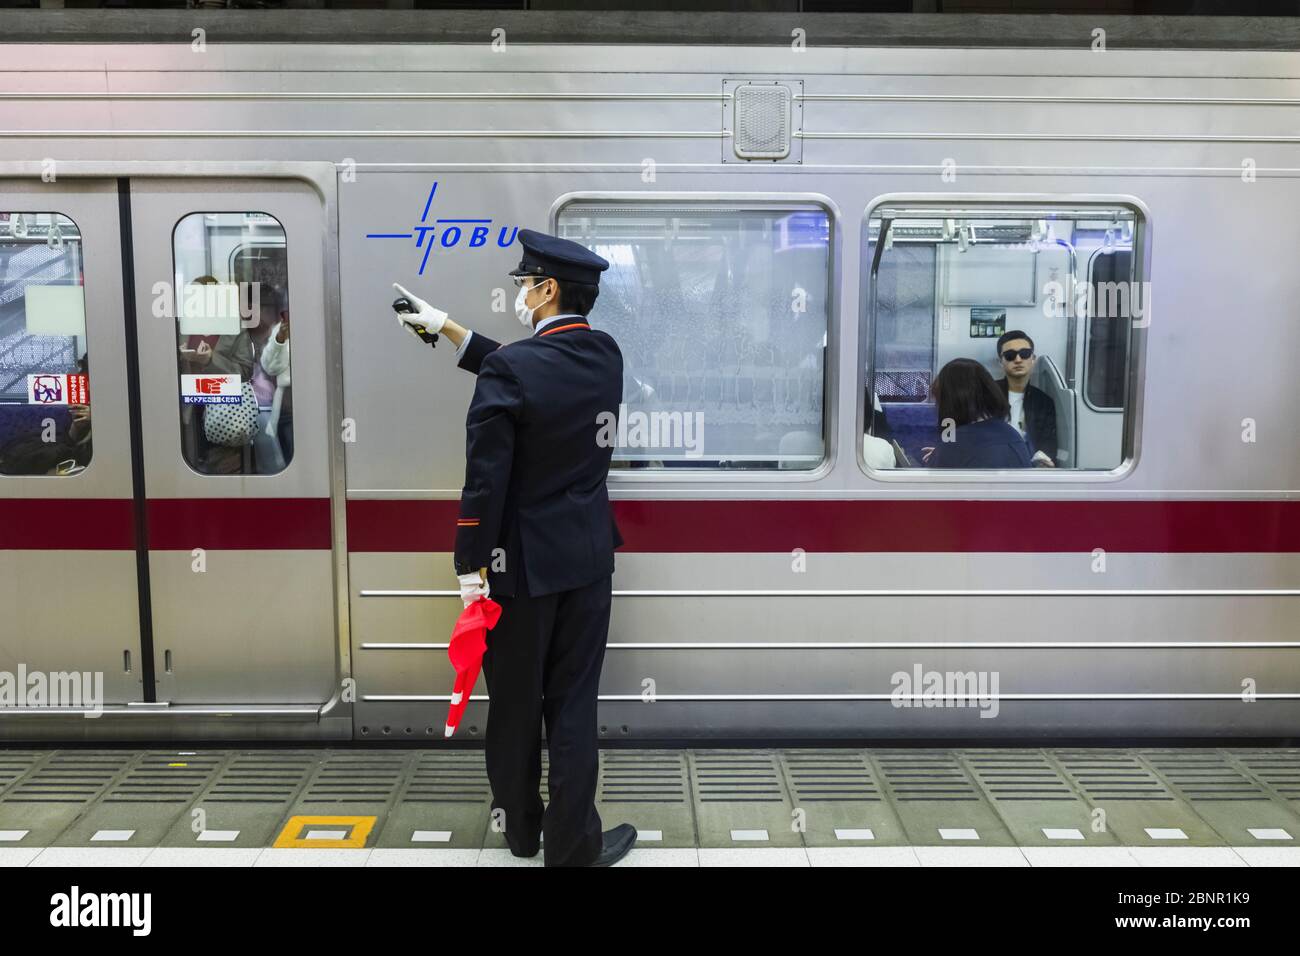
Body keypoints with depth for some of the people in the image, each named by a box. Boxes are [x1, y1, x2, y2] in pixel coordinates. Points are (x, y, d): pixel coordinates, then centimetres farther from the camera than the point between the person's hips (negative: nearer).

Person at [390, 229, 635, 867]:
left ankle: (521, 827, 32)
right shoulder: (605, 356, 1)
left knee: (514, 701, 14)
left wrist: (471, 568, -10)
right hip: (588, 558, 5)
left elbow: (485, 480, -19)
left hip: (522, 565, -4)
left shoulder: (508, 371, -19)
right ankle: (573, 845, 17)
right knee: (574, 705, 11)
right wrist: (445, 328, 22)